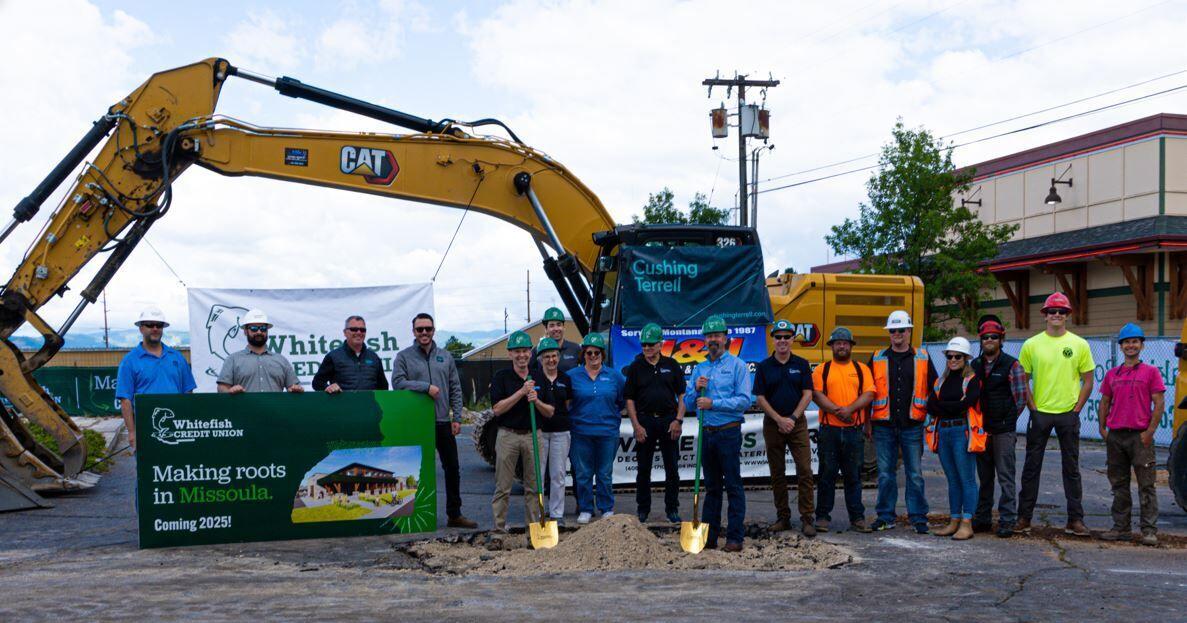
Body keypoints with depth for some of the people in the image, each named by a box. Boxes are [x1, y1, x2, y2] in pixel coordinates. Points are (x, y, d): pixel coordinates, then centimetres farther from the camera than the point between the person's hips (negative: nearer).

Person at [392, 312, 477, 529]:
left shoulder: (445, 357, 12)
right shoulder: (403, 357, 1)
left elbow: (455, 388, 11)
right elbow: (398, 383, -12)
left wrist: (457, 417, 3)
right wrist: (426, 387, -17)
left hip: (443, 422, 4)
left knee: (452, 468, 7)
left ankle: (454, 514, 17)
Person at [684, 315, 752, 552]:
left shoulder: (737, 365, -1)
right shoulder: (699, 369, 15)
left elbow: (744, 400, -11)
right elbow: (688, 404, 15)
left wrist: (713, 403, -15)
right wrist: (696, 389, -5)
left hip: (729, 432, -5)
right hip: (707, 433, 5)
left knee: (733, 486, -4)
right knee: (711, 486, 11)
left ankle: (735, 538, -1)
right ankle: (708, 536, 15)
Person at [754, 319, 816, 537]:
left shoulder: (802, 364, 4)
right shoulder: (764, 367, 3)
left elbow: (807, 394, -1)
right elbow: (760, 398, 0)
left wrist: (792, 418, -12)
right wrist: (779, 419, -10)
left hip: (797, 423, -1)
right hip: (772, 425, 1)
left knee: (804, 470, -7)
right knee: (777, 473, 6)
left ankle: (807, 518, -4)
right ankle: (783, 517, 15)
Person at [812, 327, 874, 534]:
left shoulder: (862, 369, 10)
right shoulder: (822, 370, 7)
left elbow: (869, 395, 0)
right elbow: (816, 394, -4)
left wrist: (850, 409, -16)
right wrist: (837, 411, -16)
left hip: (854, 431, 1)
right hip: (829, 430, -1)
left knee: (853, 476, 5)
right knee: (827, 474, 3)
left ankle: (857, 518, 10)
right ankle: (823, 516, 9)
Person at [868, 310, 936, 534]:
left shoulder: (922, 359, 6)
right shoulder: (877, 359, 7)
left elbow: (934, 389, 12)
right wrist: (868, 422, 7)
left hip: (912, 426, -1)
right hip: (884, 426, 1)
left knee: (915, 475, 2)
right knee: (885, 474, 5)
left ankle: (918, 517, 10)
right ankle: (886, 517, 14)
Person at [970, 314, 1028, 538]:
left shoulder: (1011, 365, -3)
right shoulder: (974, 365, 11)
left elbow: (1021, 398, -3)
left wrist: (1007, 419, -1)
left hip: (1004, 431, -5)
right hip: (980, 430, 5)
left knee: (1005, 476, -3)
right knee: (984, 477, 11)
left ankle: (1007, 520, 1)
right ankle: (982, 518, 18)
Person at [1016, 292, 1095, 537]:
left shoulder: (1079, 344, 2)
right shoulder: (1031, 345, 2)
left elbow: (1088, 381, 5)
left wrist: (1076, 409, -3)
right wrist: (1032, 407, -4)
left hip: (1068, 415, 0)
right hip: (1040, 414, 0)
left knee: (1071, 468, 7)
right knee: (1031, 467, 4)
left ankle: (1075, 520, 13)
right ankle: (1024, 518, 10)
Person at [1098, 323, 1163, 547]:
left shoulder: (1151, 372, 1)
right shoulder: (1112, 374, 14)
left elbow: (1159, 404, -3)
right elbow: (1105, 402, 17)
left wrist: (1150, 431, -10)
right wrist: (1102, 428, 6)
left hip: (1140, 436, -5)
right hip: (1115, 436, 5)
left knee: (1146, 485, -4)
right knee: (1119, 485, 9)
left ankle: (1149, 530, -2)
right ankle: (1121, 528, 15)